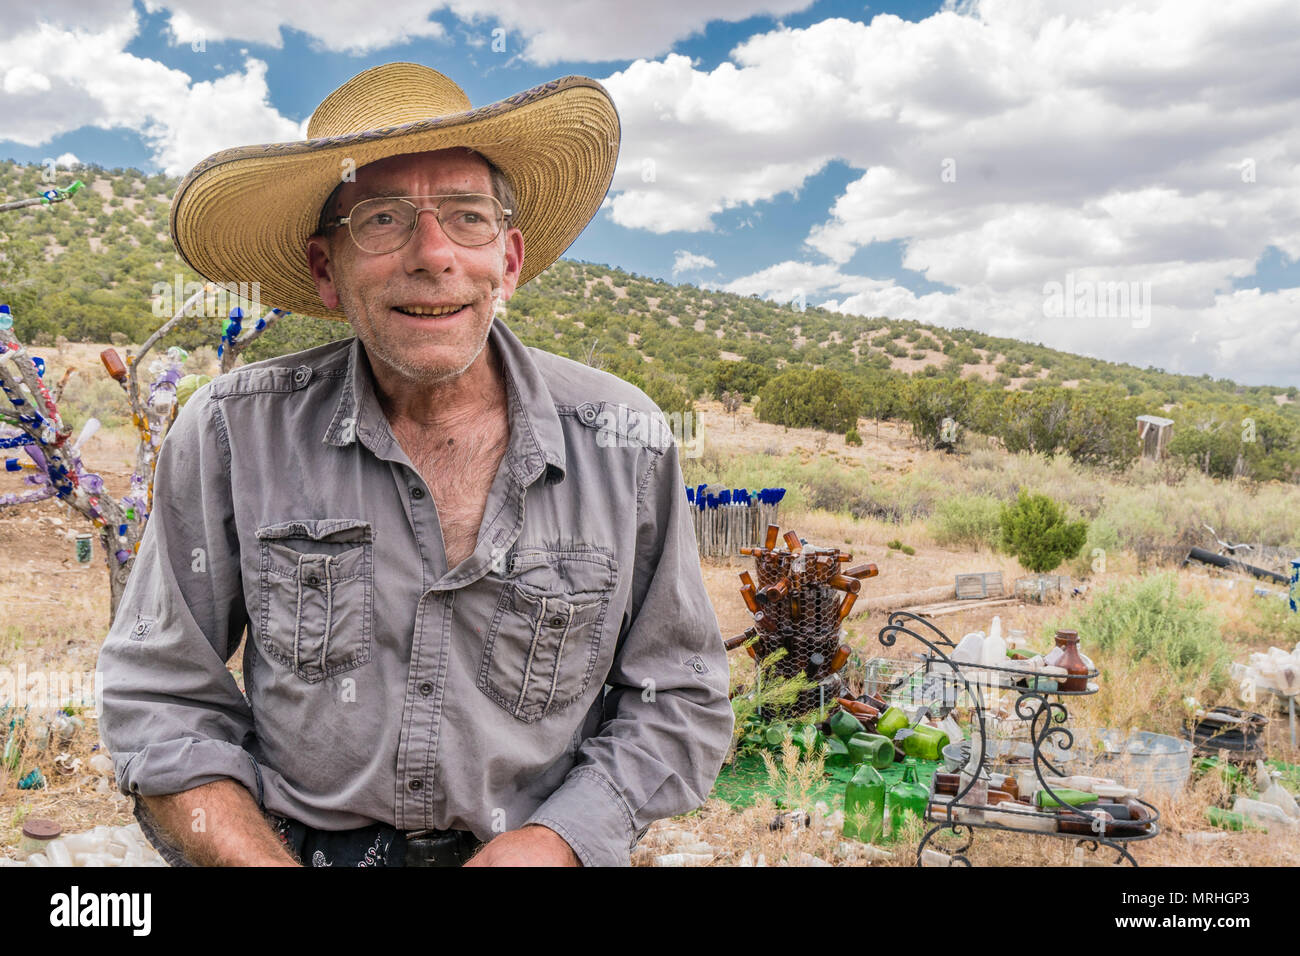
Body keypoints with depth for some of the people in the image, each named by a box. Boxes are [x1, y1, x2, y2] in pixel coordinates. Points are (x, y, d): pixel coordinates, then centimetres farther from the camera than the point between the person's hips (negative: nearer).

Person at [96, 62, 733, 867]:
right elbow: (159, 698, 0)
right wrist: (267, 862, -12)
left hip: (533, 845, 0)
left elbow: (680, 696, 0)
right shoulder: (233, 434, -7)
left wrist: (555, 840, -12)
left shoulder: (627, 444, -7)